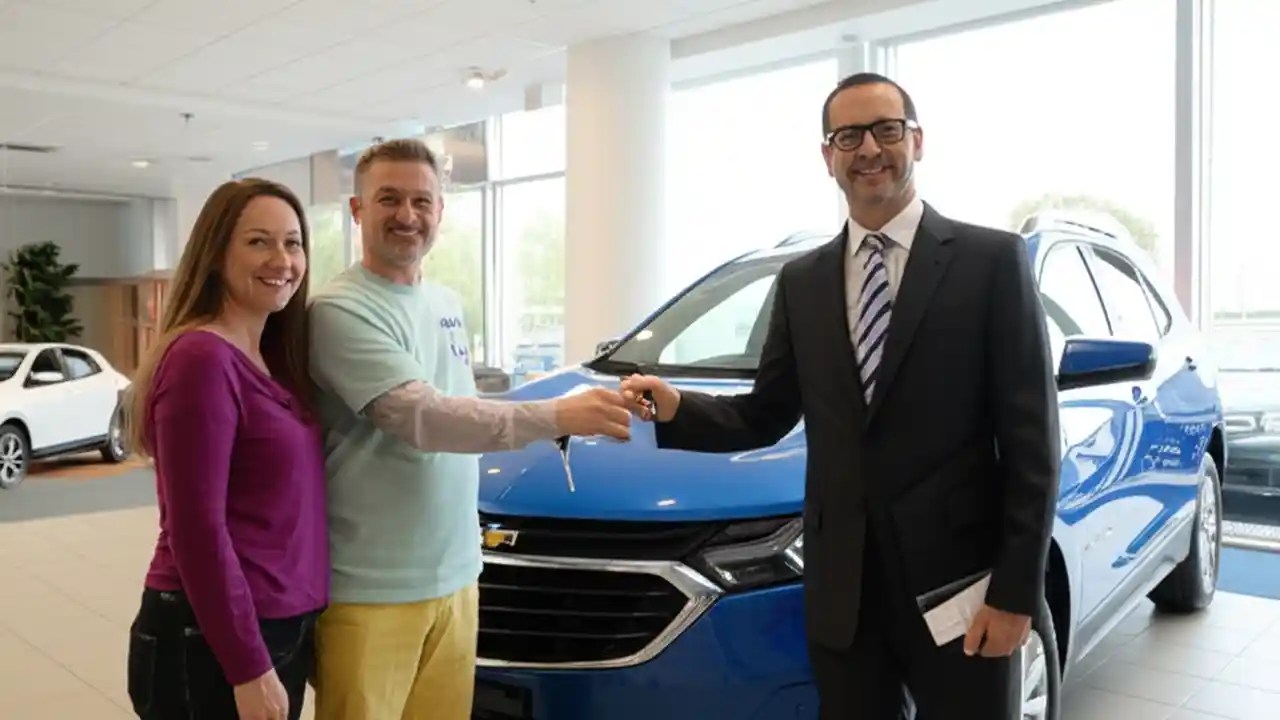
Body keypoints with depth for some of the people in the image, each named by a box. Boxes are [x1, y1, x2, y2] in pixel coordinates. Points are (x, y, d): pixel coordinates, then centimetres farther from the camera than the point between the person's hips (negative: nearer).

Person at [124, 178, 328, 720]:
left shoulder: (274, 360, 8)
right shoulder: (201, 357, -18)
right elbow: (196, 531, -20)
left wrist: (301, 624, 10)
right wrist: (248, 668, -18)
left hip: (280, 628, 8)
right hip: (211, 643, -8)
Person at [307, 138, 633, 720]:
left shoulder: (448, 304, 11)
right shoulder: (341, 310, -16)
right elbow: (421, 417, -26)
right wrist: (555, 417, -33)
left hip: (454, 576, 7)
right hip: (371, 590, -7)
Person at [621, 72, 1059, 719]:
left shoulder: (992, 260, -4)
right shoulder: (801, 281, 9)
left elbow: (1030, 439, -6)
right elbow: (765, 416, 9)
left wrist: (1016, 591, -10)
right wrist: (676, 408, -11)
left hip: (957, 581, -3)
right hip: (842, 588, 4)